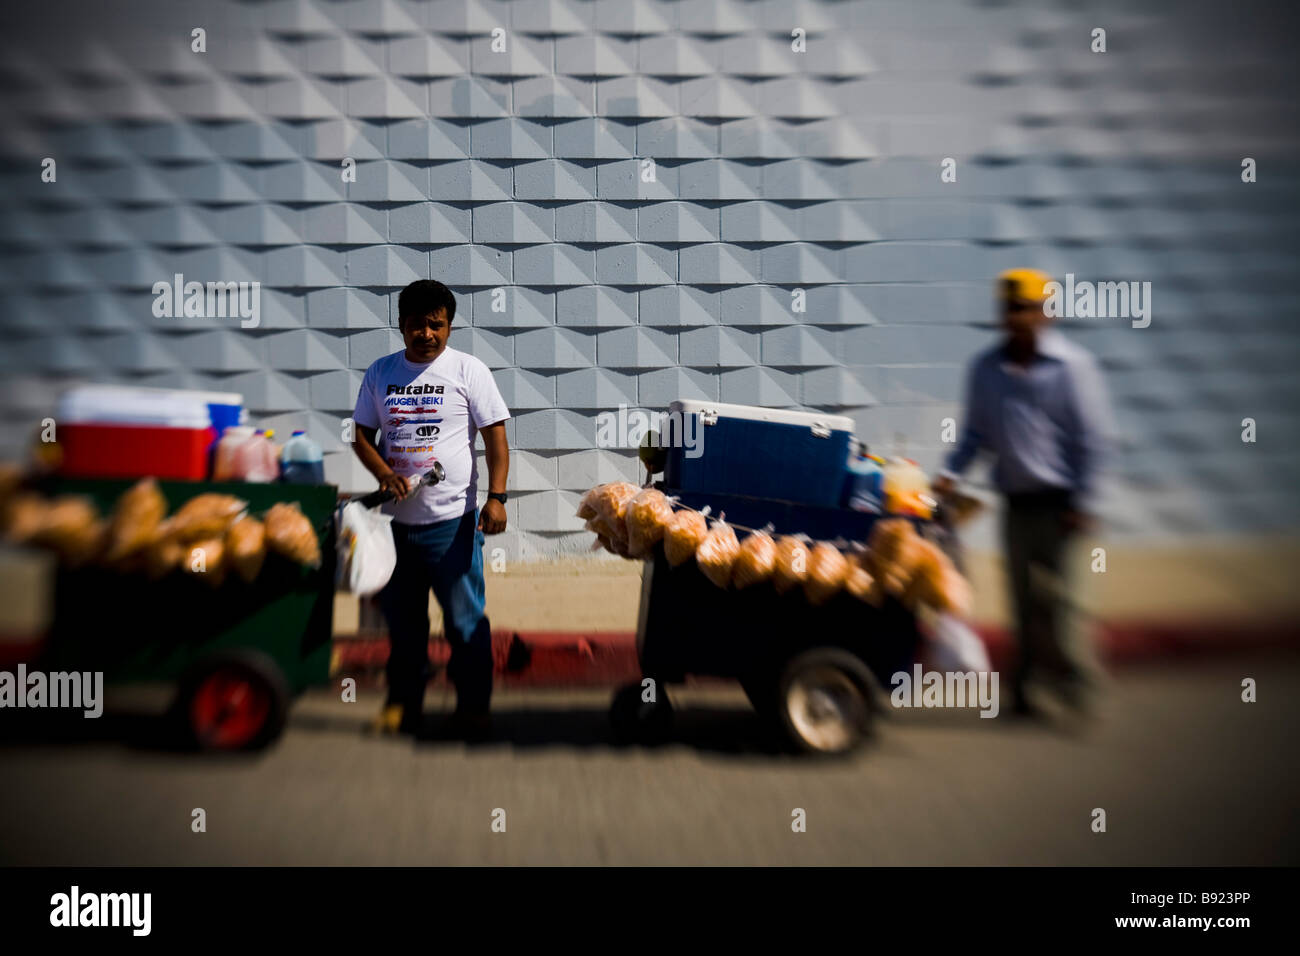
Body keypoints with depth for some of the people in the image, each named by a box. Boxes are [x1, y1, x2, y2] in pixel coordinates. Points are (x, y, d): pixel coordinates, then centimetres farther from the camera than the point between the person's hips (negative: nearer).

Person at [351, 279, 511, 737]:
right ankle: (403, 701, 26)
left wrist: (496, 497, -14)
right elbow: (362, 436, 13)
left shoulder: (468, 370, -1)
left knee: (465, 620, 0)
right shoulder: (380, 372, 9)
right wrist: (384, 474, -7)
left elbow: (496, 437, -3)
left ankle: (472, 707, 13)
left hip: (452, 519, -4)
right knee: (402, 618, 13)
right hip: (395, 519, 4)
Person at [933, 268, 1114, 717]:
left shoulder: (1072, 365, -5)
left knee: (1047, 593, -9)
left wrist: (1083, 502, -9)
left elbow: (1092, 438, -5)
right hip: (1016, 499, 4)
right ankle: (1027, 685, 17)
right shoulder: (986, 367, 8)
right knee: (1023, 597, 8)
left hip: (1056, 500, -4)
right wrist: (951, 473, 0)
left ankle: (1071, 675, 7)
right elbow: (976, 431, 16)